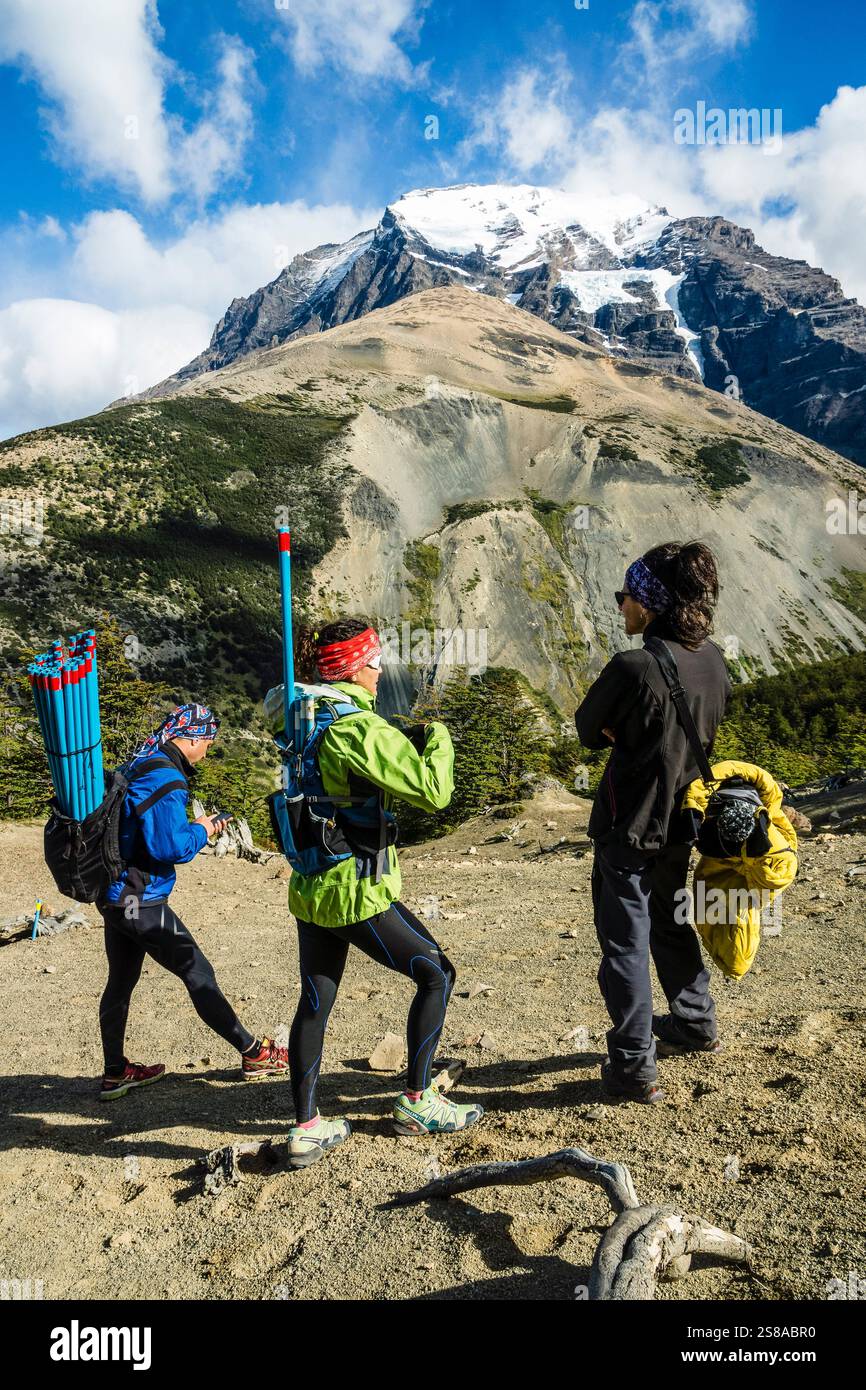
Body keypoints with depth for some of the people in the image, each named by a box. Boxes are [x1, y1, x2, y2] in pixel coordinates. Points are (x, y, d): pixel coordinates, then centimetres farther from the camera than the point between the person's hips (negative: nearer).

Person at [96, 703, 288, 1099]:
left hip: (114, 895, 10)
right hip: (140, 900, -9)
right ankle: (254, 1054, 11)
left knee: (120, 981, 17)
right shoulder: (167, 779, -20)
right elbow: (170, 846, -25)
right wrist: (200, 831, -8)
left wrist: (188, 827, 12)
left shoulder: (137, 766, 10)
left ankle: (115, 1073, 28)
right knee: (198, 974, 0)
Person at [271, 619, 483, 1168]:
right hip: (357, 892, -8)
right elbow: (433, 790, -23)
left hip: (310, 888, 9)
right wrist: (437, 737, -5)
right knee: (436, 974, 8)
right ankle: (417, 1102, 19)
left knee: (314, 1003, 14)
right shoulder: (359, 727, -20)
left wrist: (409, 740, 11)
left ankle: (307, 1128, 23)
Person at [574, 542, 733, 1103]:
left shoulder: (632, 668, -26)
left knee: (625, 944, 5)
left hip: (629, 830, -7)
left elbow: (589, 730, -10)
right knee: (670, 922, 27)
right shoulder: (714, 661, -4)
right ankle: (695, 1023, 43)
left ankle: (634, 1067, 12)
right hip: (680, 824, 7)